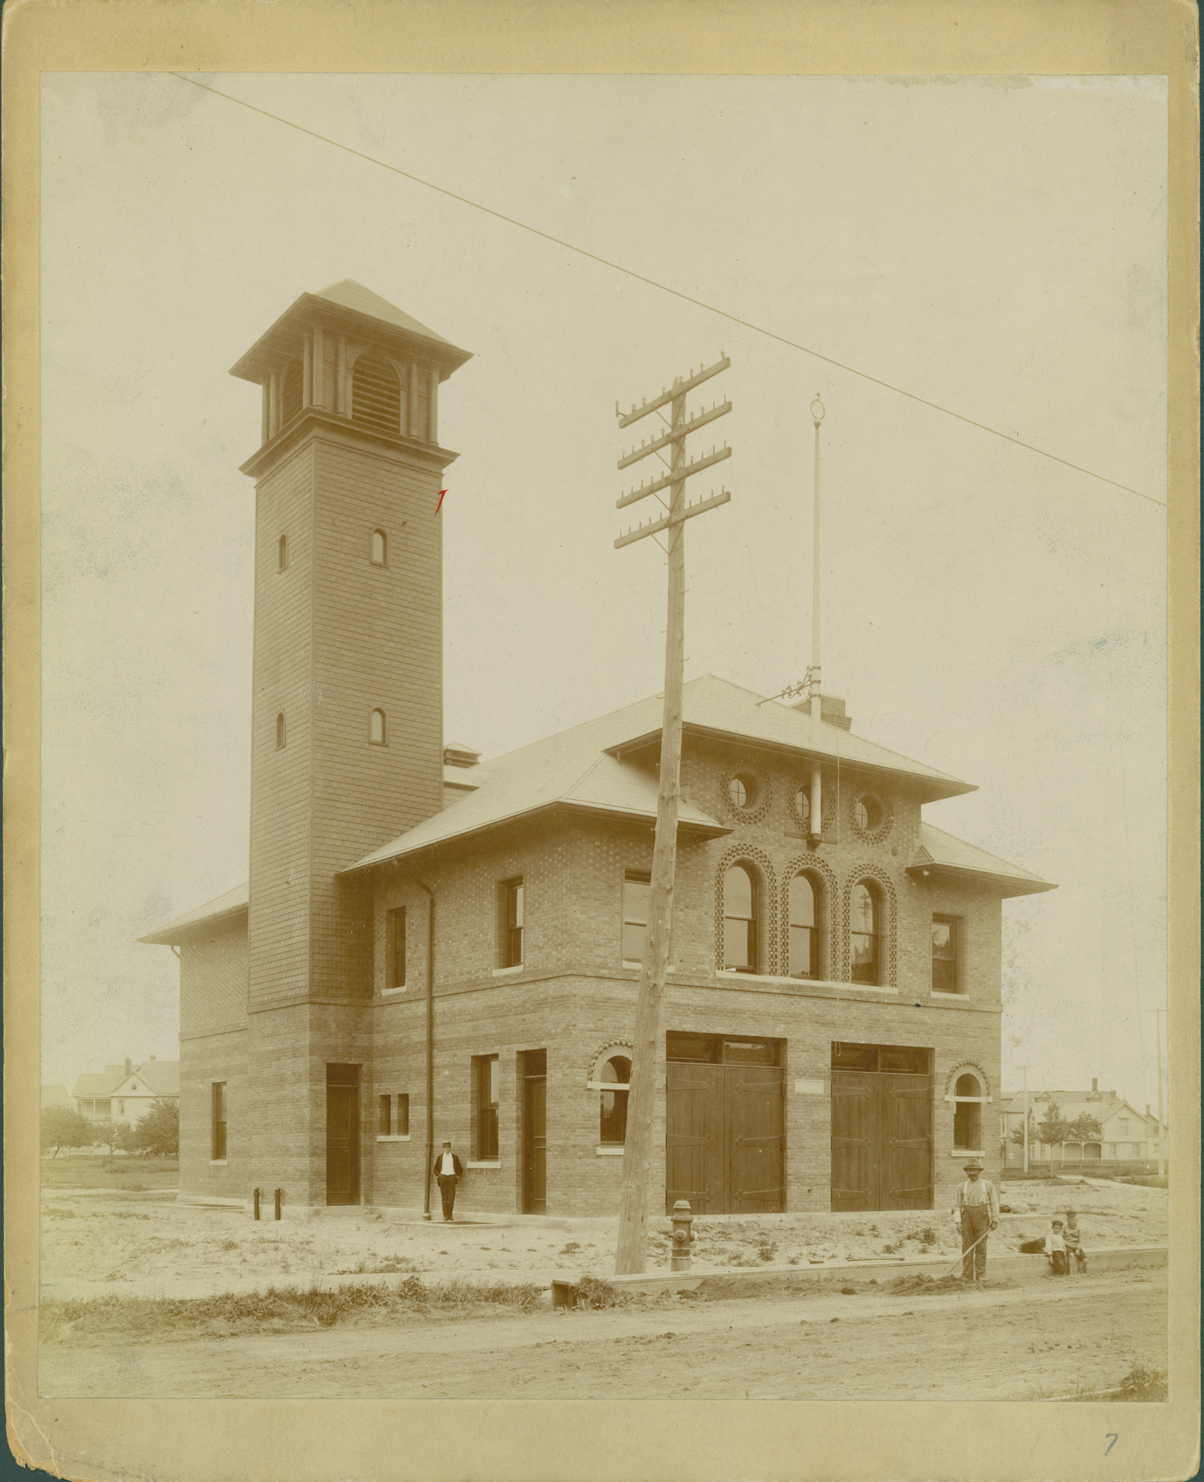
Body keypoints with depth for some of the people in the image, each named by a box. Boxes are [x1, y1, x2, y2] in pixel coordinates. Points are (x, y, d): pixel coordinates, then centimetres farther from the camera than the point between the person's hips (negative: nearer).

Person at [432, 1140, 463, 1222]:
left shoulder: (454, 1157, 8)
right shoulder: (440, 1157, 10)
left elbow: (459, 1169, 15)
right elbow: (436, 1168, 17)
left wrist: (458, 1176, 4)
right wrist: (437, 1176, 5)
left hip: (451, 1177, 0)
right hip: (442, 1177, 0)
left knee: (451, 1197, -6)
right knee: (444, 1197, -4)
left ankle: (450, 1216, 2)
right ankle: (445, 1216, -1)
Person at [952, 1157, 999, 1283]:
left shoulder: (988, 1185, 11)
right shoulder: (961, 1187, 13)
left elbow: (994, 1203, 10)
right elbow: (957, 1205, 11)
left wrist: (995, 1220, 3)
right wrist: (957, 1221, -1)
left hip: (982, 1216, -1)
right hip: (966, 1216, 1)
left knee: (981, 1247, -4)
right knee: (966, 1247, -2)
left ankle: (981, 1275, 0)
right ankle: (967, 1276, 2)